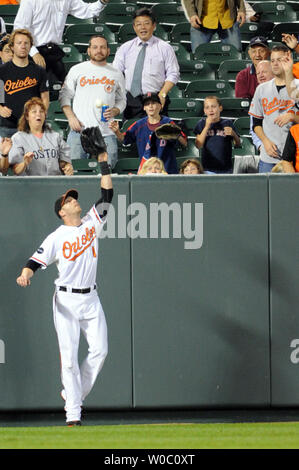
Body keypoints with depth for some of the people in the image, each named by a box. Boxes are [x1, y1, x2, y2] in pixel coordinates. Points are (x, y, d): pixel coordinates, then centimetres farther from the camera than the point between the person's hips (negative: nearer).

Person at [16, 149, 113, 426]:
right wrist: (25, 276, -27)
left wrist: (104, 162, 2)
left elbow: (107, 194, 7)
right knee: (69, 356, -6)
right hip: (66, 299, -4)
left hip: (91, 299, 4)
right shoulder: (56, 237, 0)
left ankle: (73, 395, 14)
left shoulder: (92, 224, 9)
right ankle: (73, 413, -5)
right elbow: (36, 260, -6)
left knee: (100, 350, -4)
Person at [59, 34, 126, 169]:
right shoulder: (77, 70, 9)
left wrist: (114, 111, -2)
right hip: (79, 130, -1)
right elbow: (64, 96, 10)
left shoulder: (116, 74, 14)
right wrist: (71, 117, -4)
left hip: (106, 134, 1)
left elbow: (121, 100, 21)